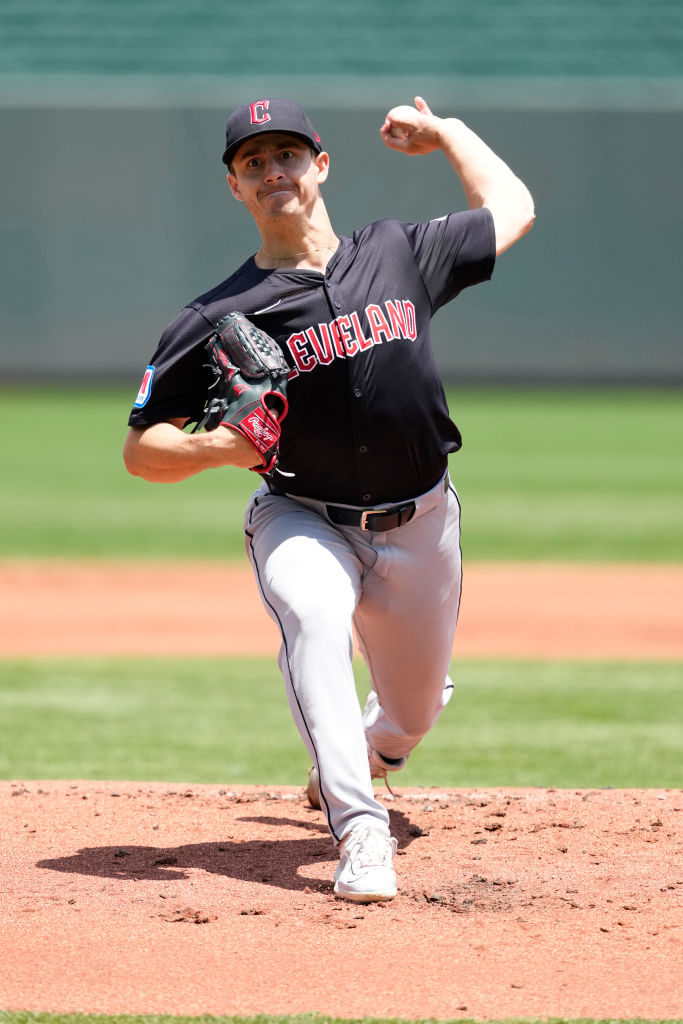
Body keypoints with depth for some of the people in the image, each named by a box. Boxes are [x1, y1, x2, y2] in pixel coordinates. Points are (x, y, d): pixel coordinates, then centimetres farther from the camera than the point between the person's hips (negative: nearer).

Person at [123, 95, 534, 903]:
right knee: (313, 616, -36)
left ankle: (356, 757, 52)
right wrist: (216, 447, -26)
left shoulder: (400, 254, -2)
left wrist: (446, 131, 19)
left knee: (413, 718, 13)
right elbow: (141, 450, -8)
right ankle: (361, 834, -39)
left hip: (418, 524, 3)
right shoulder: (221, 319, -11)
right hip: (302, 521, -3)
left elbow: (512, 206, 15)